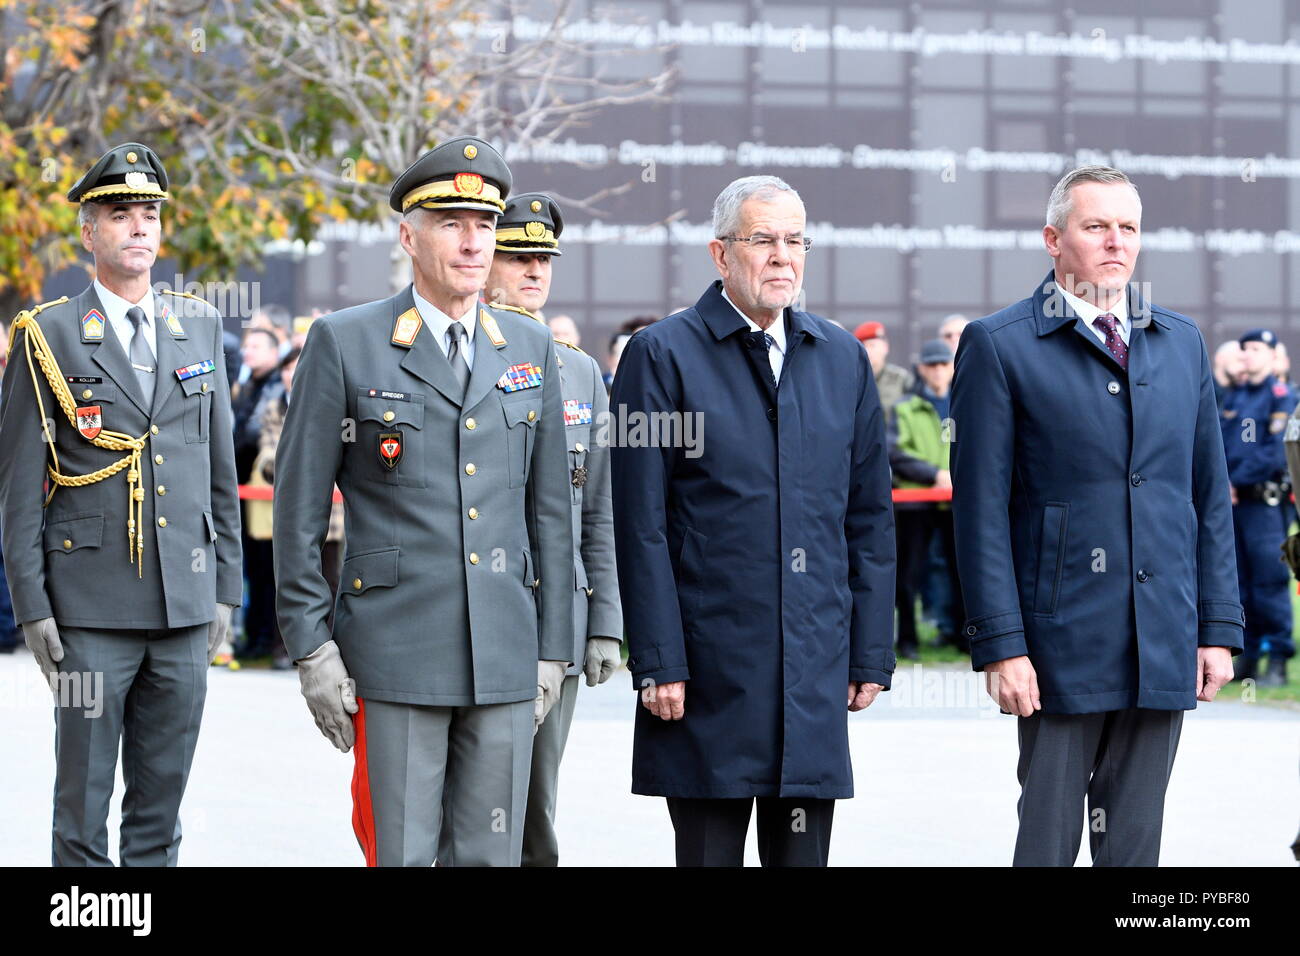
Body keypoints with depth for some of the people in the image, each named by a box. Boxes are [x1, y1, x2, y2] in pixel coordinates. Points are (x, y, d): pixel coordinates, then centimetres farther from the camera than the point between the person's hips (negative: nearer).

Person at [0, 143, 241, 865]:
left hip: (185, 609, 4)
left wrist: (224, 588, 10)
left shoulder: (199, 328, 11)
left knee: (160, 808, 9)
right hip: (91, 609, -4)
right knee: (83, 806, 1)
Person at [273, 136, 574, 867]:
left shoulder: (532, 349, 11)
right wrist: (311, 646, -5)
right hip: (395, 656, -3)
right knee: (400, 854, -2)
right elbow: (299, 507, 0)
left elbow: (550, 508, 13)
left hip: (505, 659, 4)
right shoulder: (345, 344, -1)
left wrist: (554, 648, 9)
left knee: (492, 856, 5)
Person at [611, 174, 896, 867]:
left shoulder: (842, 359, 12)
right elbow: (641, 527, -5)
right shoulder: (662, 356, -1)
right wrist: (659, 665, -10)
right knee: (708, 853, 2)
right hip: (709, 676, -4)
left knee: (803, 855, 5)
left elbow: (869, 518, 13)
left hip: (816, 675, 4)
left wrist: (871, 655, 8)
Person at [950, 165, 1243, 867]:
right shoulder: (999, 346, -2)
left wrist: (1219, 626, 7)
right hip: (1061, 644, -4)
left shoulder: (1181, 343, 13)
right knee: (1048, 836, 0)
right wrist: (1000, 644, -12)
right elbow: (981, 508, -6)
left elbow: (1209, 494, 14)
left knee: (1135, 841, 8)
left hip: (1164, 649, 4)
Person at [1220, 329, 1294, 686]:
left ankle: (1278, 661, -4)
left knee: (1270, 582, -7)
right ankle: (1247, 658, 15)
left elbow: (1276, 453, -12)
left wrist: (1236, 481, -13)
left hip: (1266, 501, -6)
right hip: (1232, 502, 6)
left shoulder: (1282, 396, -4)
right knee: (1239, 583, 8)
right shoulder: (1232, 396, 16)